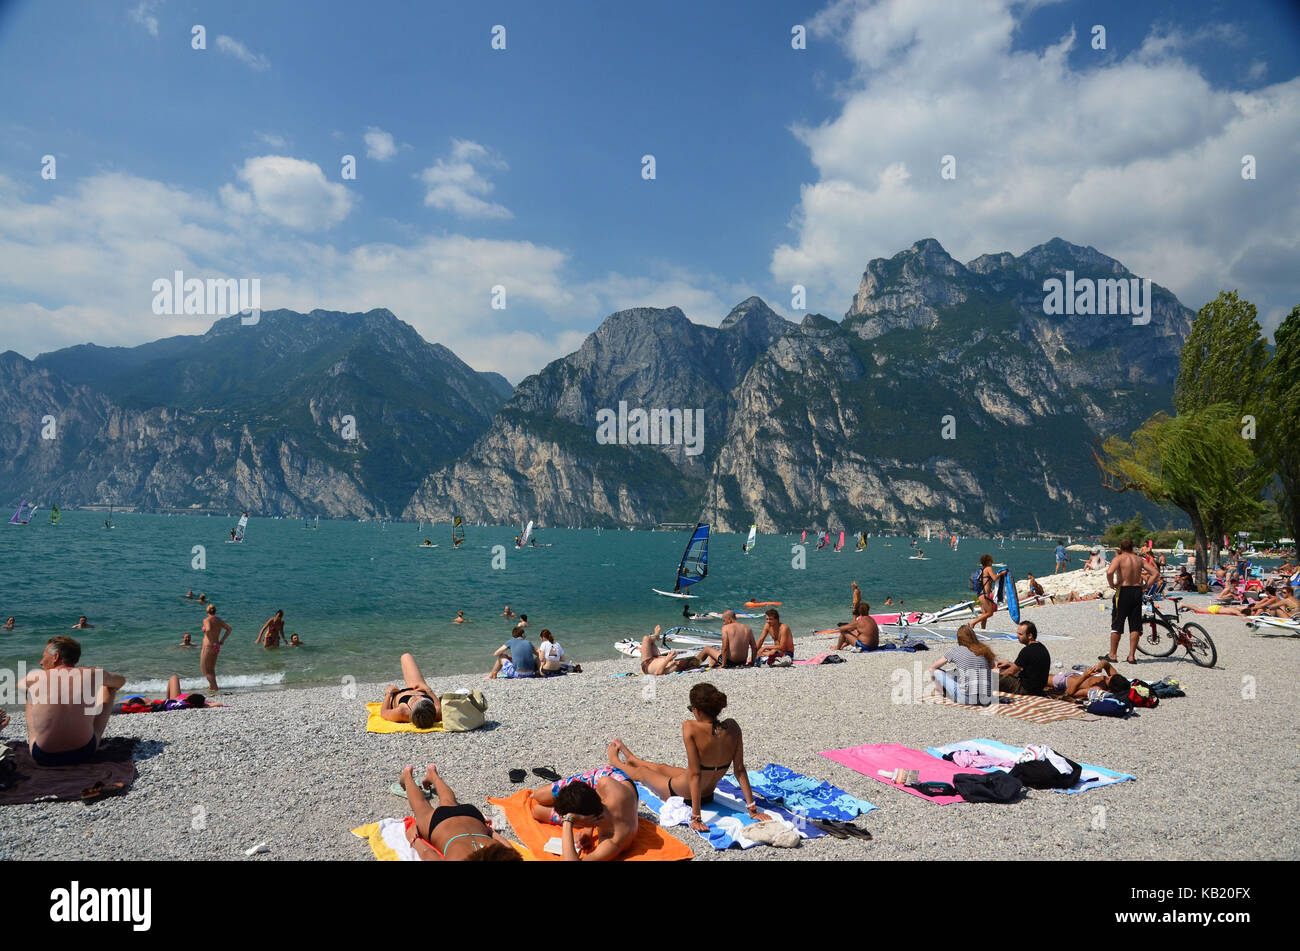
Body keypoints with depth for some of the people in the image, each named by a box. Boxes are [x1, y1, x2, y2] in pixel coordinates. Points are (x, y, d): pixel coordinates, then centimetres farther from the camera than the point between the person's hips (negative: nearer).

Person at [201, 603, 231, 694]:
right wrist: (222, 640, 13)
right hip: (217, 647, 7)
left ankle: (215, 688, -7)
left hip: (208, 647, -7)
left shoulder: (206, 620, -12)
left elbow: (208, 629, -31)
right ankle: (211, 687, 30)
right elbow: (230, 628, 15)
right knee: (211, 669, 23)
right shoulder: (219, 620, 8)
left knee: (205, 670, 3)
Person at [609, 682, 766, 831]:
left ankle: (616, 762, 62)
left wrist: (696, 817, -26)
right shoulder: (732, 727, -19)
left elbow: (695, 774, -31)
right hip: (708, 795, 5)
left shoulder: (690, 728, -34)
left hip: (682, 796, -5)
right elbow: (740, 770, -16)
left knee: (641, 772, 28)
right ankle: (631, 758, 66)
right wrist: (752, 808, -8)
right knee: (660, 768, 35)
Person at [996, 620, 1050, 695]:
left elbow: (1012, 671, -14)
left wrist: (998, 675, 4)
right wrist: (1009, 664, 21)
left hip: (1026, 690, -10)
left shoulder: (1027, 651, -24)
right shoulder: (1041, 647, 5)